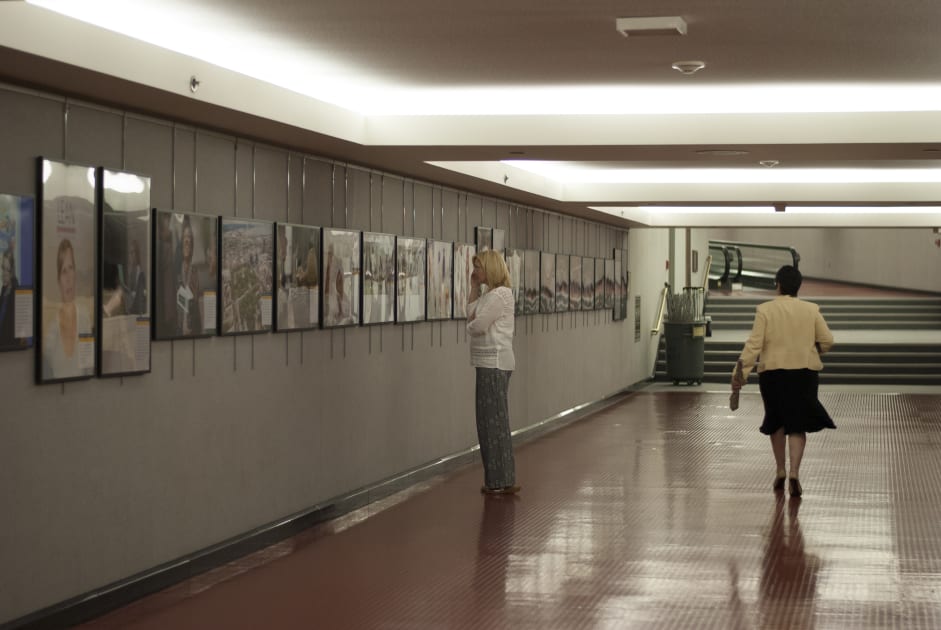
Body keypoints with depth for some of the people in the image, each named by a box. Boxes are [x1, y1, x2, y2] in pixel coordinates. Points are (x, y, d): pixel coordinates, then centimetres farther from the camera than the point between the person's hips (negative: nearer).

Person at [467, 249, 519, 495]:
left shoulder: (499, 295, -15)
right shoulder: (492, 294, 16)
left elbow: (477, 325, -20)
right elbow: (471, 315, 17)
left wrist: (471, 323, 4)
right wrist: (474, 288, 12)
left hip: (494, 363, -11)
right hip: (490, 362, 11)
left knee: (494, 419, -5)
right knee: (492, 419, 14)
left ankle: (502, 481, 0)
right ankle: (501, 479, 19)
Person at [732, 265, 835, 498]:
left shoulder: (765, 310, -6)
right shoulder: (811, 310, 0)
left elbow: (754, 345, -11)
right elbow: (827, 340, 3)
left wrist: (741, 372, -10)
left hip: (773, 373, 0)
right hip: (804, 373, 0)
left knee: (776, 423, 18)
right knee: (797, 425, 2)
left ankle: (781, 472, 26)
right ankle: (794, 473, -15)